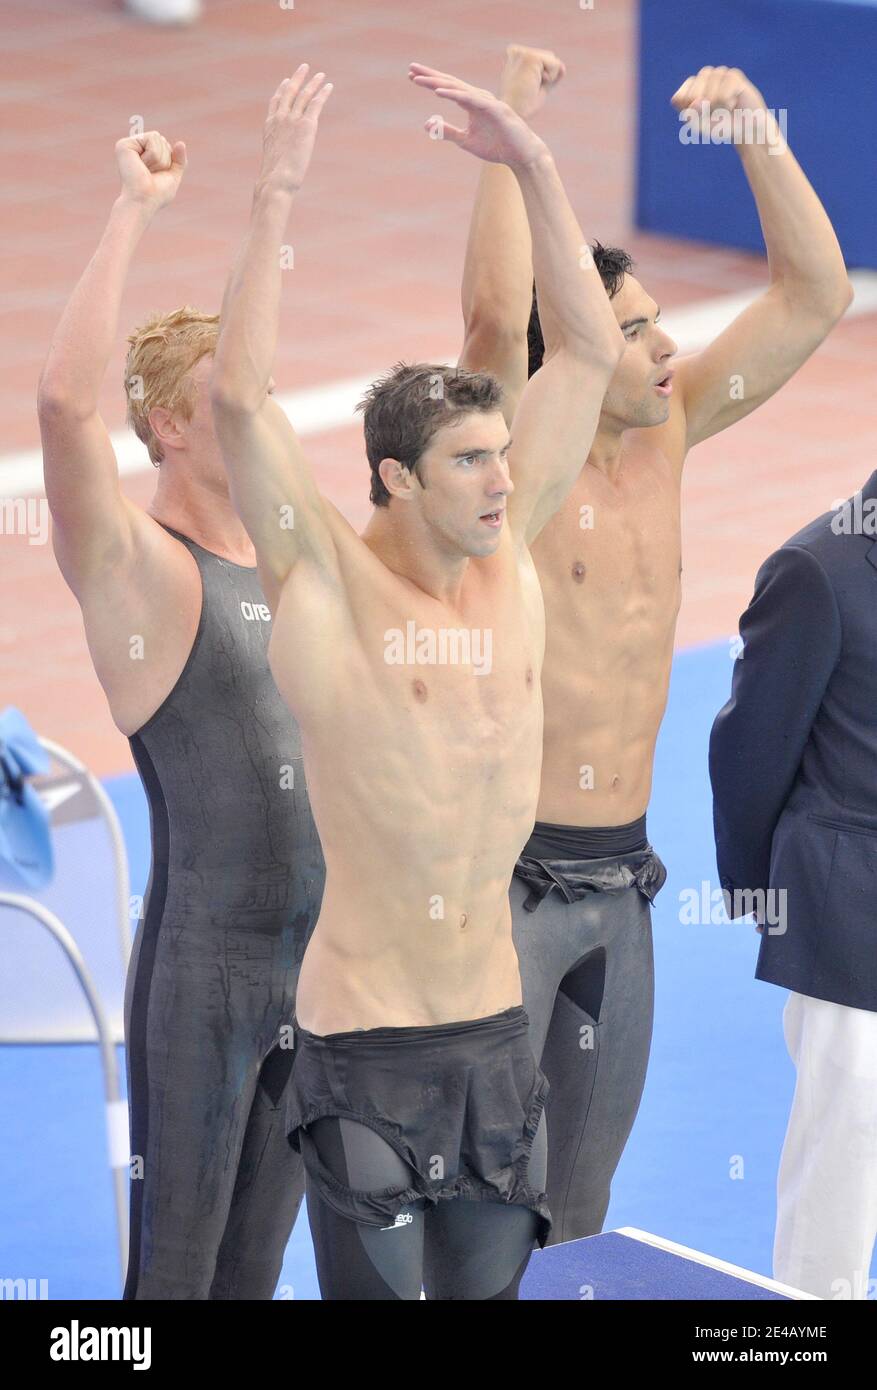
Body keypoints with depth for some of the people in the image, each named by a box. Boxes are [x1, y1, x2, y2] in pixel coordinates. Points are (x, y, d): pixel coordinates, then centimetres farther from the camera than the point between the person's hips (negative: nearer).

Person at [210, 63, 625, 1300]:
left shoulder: (508, 551, 4)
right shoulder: (322, 579, -8)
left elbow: (590, 350, 6)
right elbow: (239, 395, -21)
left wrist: (533, 168, 0)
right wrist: (276, 197, -21)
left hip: (495, 1024, 5)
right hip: (365, 1042, -5)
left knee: (488, 1284, 11)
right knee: (374, 1286, -1)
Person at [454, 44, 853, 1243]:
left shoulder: (664, 434, 6)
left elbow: (813, 298, 6)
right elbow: (497, 318, -33)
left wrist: (758, 132, -5)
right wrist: (513, 123, -28)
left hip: (619, 881, 7)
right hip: (514, 875, -7)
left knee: (578, 1205, 15)